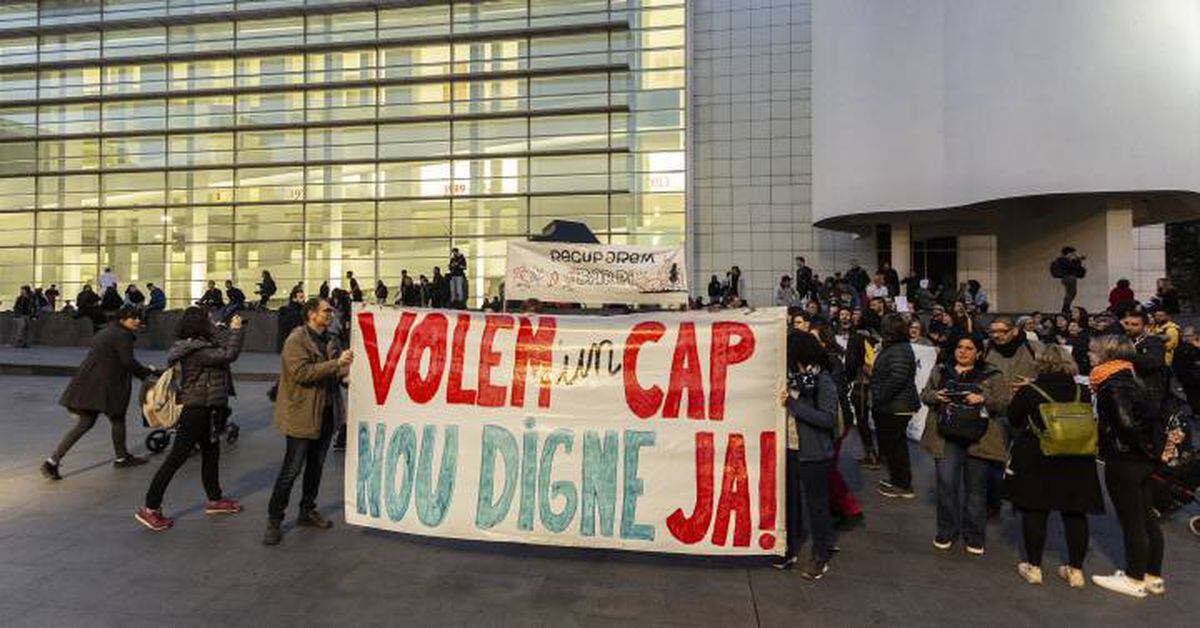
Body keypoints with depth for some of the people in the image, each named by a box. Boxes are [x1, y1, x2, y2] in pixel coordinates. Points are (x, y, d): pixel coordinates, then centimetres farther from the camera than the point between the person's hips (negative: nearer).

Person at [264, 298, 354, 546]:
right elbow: (302, 372, -23)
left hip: (326, 412, 7)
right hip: (303, 414, -7)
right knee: (292, 469, 0)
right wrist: (336, 364, -27)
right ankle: (274, 520, 15)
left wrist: (346, 371, -6)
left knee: (316, 465, 17)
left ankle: (307, 511, 32)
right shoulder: (296, 339, -12)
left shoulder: (331, 340, 9)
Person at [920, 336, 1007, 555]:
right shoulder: (941, 371, 11)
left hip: (978, 439, -1)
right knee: (946, 484, -1)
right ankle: (946, 532, 16)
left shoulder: (991, 375, 4)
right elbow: (924, 394, 13)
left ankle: (974, 537, 22)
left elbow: (1003, 403, -1)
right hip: (947, 438, 1)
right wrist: (935, 396, -8)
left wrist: (983, 399, -19)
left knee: (976, 488, 7)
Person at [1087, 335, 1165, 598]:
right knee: (1147, 518, 17)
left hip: (1123, 463, -9)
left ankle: (1135, 580, 16)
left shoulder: (1112, 388, -20)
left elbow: (1126, 424, -28)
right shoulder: (1131, 382, 7)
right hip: (1144, 461, 9)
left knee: (1131, 522, 3)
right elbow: (1153, 414, 14)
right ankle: (1153, 576, 29)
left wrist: (1143, 446, -10)